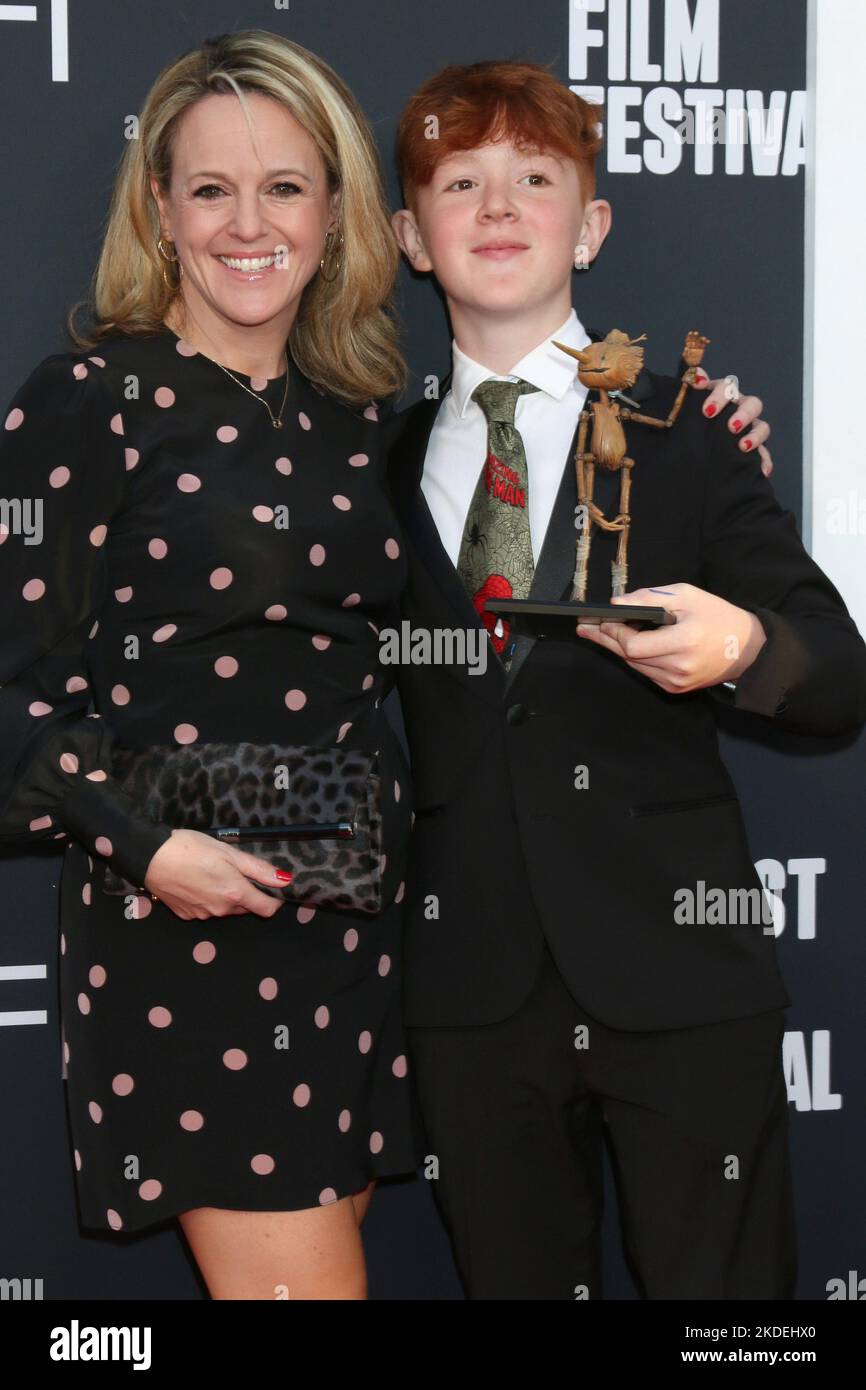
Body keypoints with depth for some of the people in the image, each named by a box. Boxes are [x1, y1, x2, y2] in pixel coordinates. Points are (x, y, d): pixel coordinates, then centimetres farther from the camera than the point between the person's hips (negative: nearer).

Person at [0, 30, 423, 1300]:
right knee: (298, 1278, -4)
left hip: (352, 912, 6)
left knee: (327, 1234, 12)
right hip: (188, 921, -6)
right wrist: (145, 845, -22)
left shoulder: (351, 418, 11)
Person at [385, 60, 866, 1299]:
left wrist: (740, 649, -23)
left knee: (720, 1290, 4)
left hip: (674, 974, -2)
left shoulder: (683, 432, 2)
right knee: (515, 1278, 13)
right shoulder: (388, 464, 10)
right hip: (473, 994, 3)